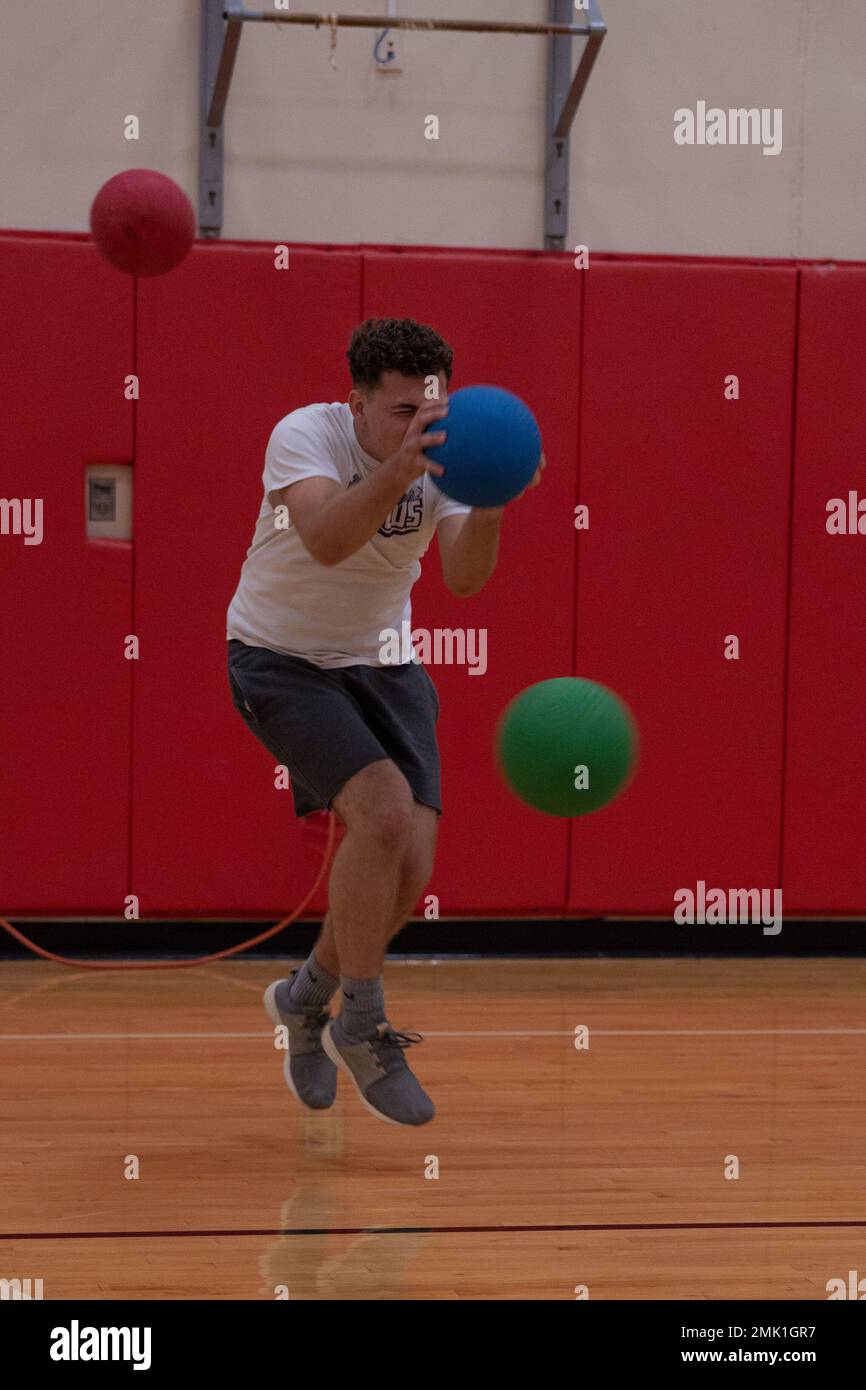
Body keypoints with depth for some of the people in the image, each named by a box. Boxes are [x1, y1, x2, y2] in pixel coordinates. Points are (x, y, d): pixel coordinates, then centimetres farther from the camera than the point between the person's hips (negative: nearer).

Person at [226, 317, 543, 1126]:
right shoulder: (305, 434, -23)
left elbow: (464, 579, -25)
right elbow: (325, 541, -43)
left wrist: (488, 504, -45)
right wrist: (399, 471, -59)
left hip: (381, 665, 5)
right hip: (280, 661, -5)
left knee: (410, 870, -6)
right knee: (384, 810, -27)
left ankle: (306, 996, 24)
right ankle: (361, 1028, -10)